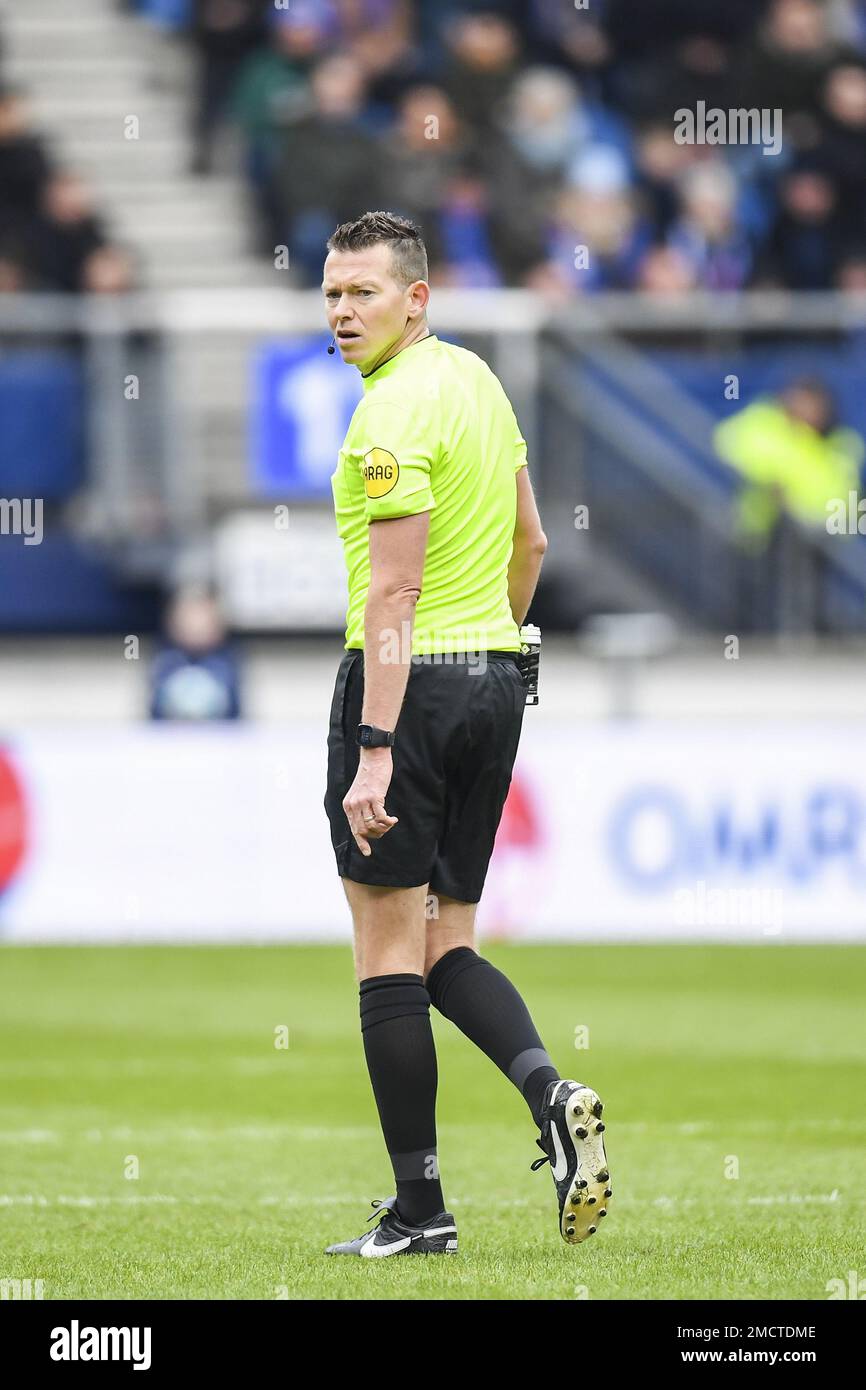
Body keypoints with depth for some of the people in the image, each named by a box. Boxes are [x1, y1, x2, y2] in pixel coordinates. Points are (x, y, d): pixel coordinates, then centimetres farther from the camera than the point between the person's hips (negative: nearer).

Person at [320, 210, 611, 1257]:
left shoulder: (394, 415, -16)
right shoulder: (474, 378, 12)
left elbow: (392, 596, -21)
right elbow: (528, 541, 21)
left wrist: (374, 751, -24)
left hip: (408, 678, -9)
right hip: (494, 679, 9)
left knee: (389, 949, -2)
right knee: (447, 945, 13)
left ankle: (419, 1209, -2)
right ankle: (549, 1094, -12)